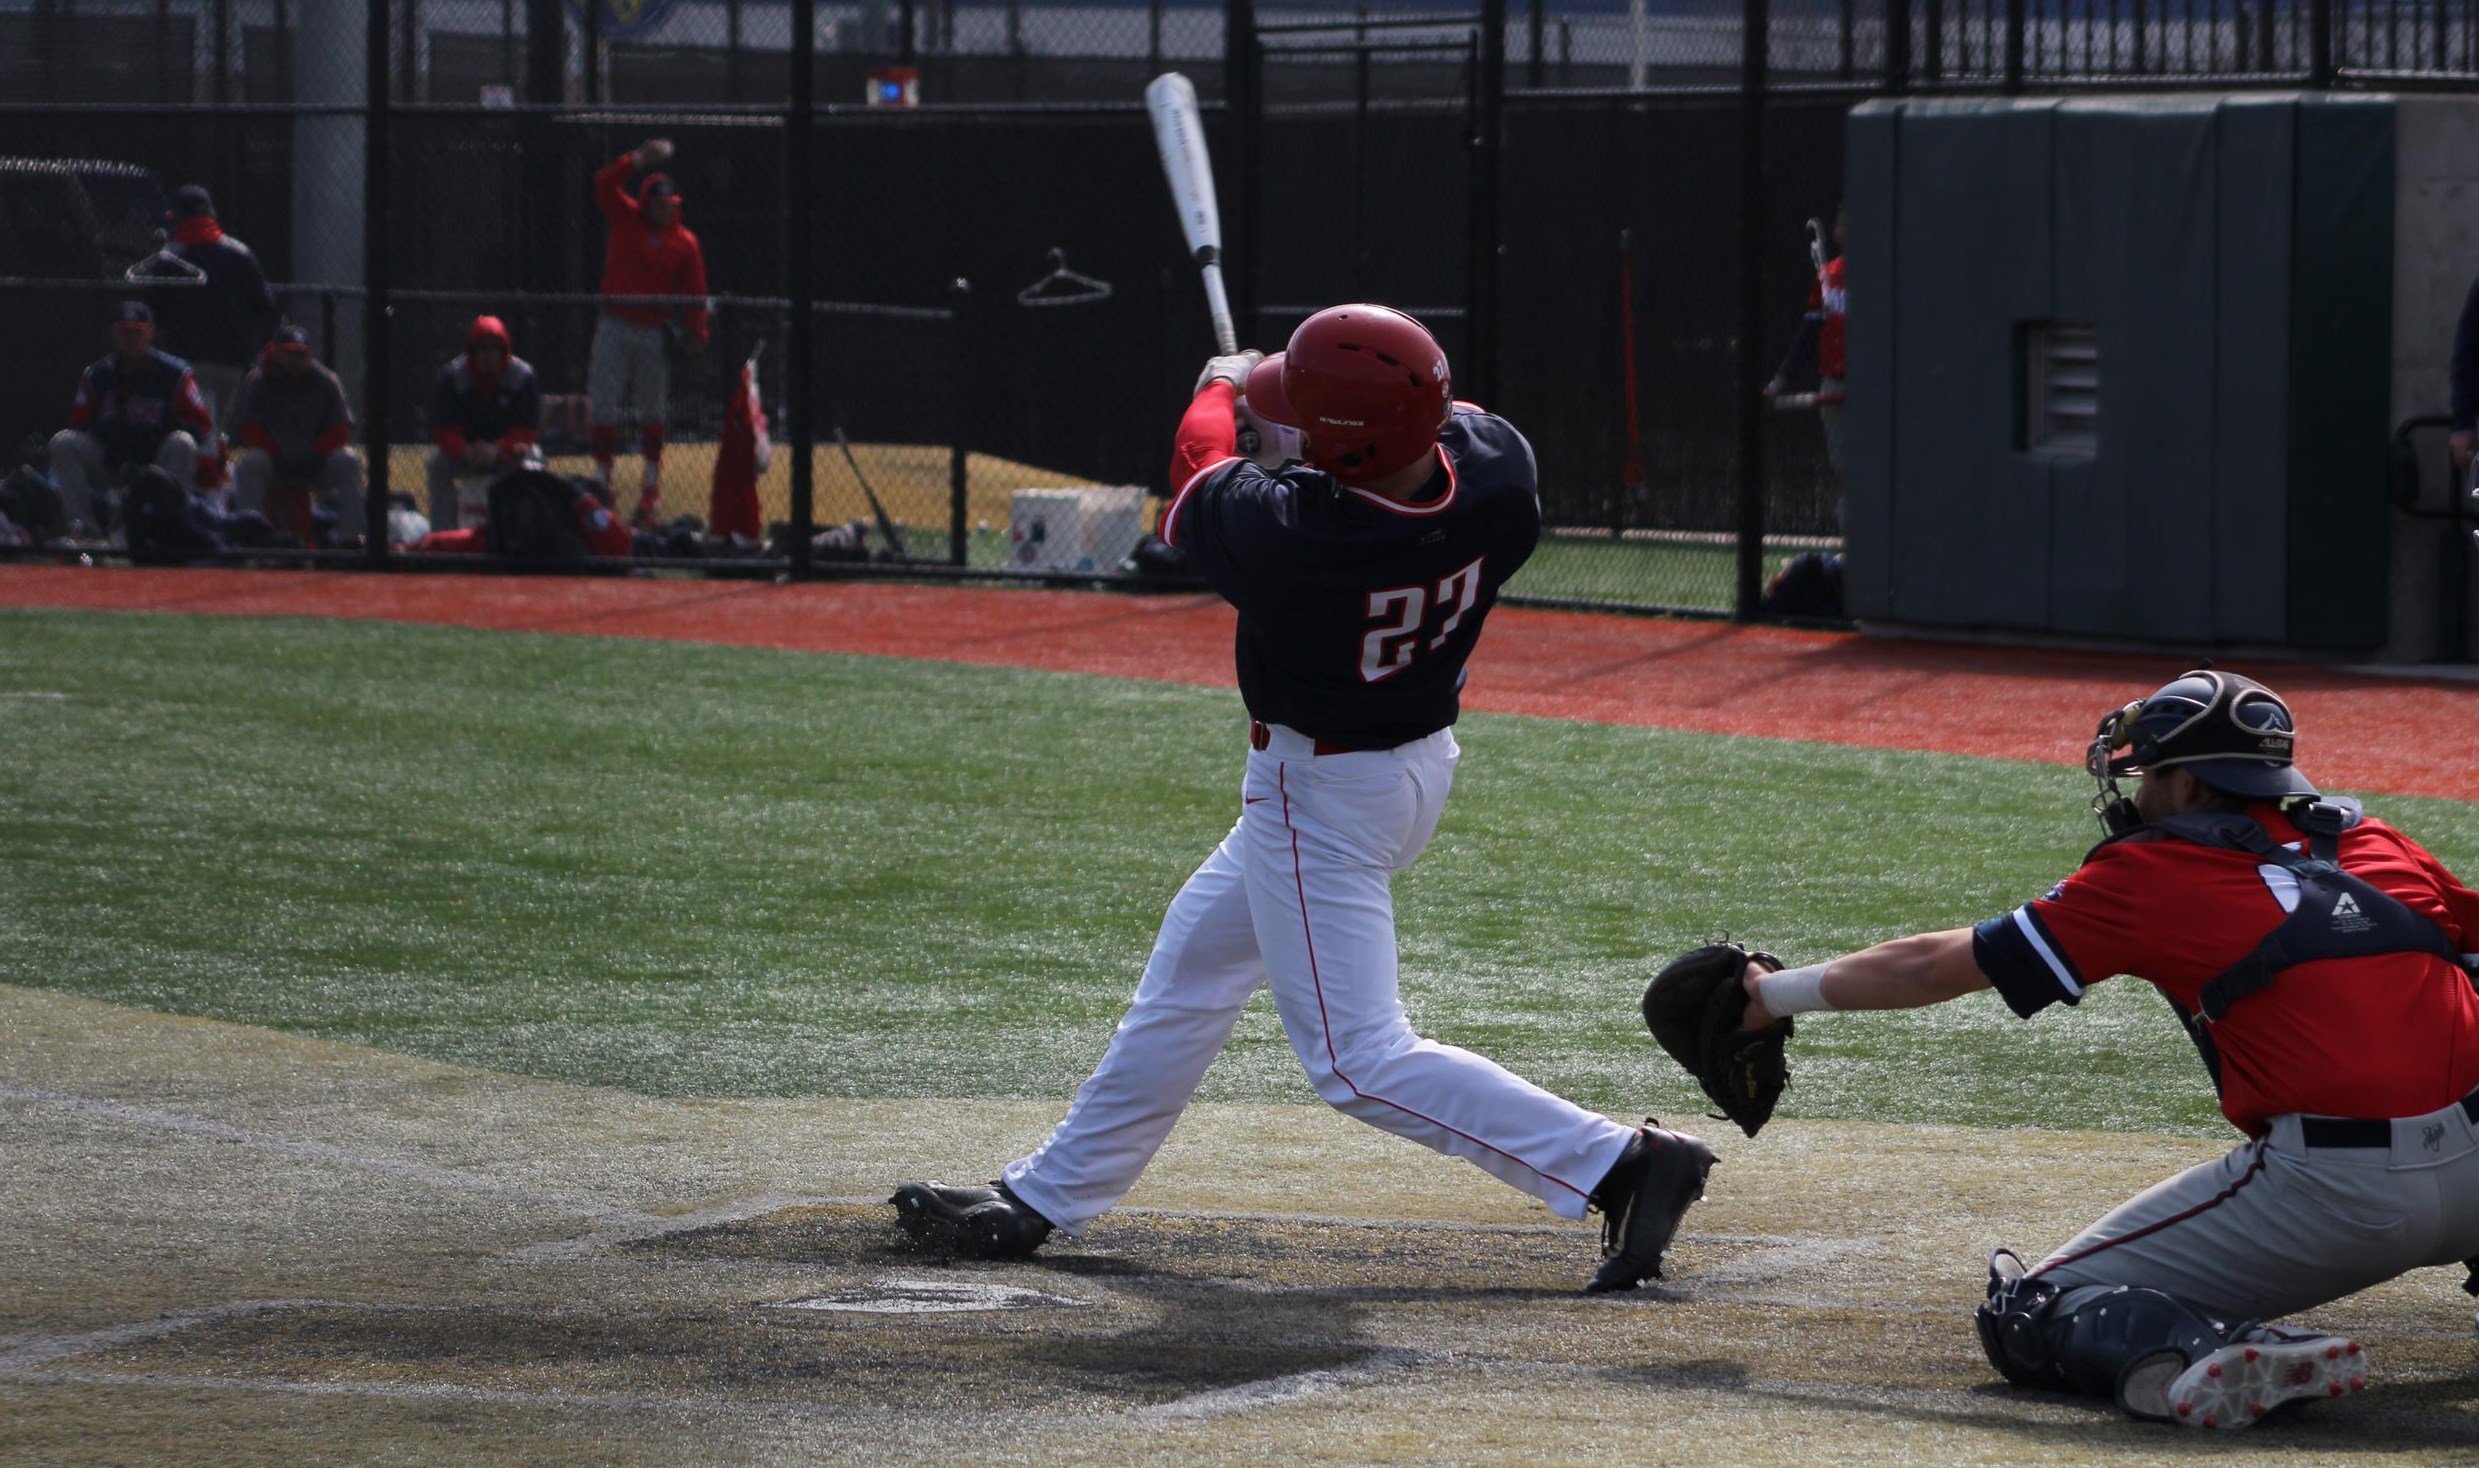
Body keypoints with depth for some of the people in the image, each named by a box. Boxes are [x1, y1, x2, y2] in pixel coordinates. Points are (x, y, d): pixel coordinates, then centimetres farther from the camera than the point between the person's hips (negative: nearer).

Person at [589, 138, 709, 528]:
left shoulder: (684, 243, 0)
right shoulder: (626, 219, 1)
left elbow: (695, 292, -1)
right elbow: (604, 184, -11)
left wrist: (697, 335, -9)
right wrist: (639, 160, -22)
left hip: (654, 332, 0)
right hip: (614, 326, 0)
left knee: (652, 410, 6)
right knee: (603, 406, -2)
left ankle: (652, 489, 12)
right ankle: (602, 479, 4)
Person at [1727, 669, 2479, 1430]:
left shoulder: (2151, 874, 7)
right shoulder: (2379, 845, 17)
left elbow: (1934, 967, 14)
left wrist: (1779, 993, 27)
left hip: (2330, 1188, -5)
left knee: (2035, 1315, 3)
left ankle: (2199, 1354, -27)